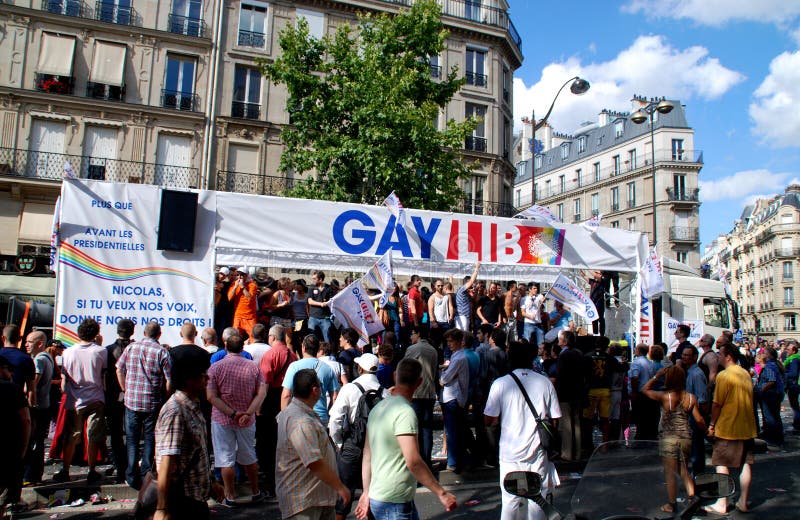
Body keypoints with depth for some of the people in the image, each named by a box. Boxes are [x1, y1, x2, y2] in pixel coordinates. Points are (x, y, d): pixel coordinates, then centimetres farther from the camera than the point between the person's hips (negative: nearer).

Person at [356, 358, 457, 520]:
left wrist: (367, 492, 19)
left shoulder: (378, 408, 8)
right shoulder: (405, 412, -19)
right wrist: (441, 493, -18)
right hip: (395, 503, -9)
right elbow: (413, 462, -25)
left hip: (377, 495, 9)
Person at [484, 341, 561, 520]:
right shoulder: (545, 383, -2)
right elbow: (554, 419, 3)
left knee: (510, 501, 8)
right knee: (536, 501, 11)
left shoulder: (500, 384, -7)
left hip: (510, 453, -1)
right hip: (538, 452, 2)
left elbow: (489, 421, -5)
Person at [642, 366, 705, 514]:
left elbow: (645, 389, 0)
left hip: (668, 439, -4)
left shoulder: (664, 396, -14)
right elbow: (699, 420, -3)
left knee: (670, 473, 6)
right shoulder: (691, 397, -5)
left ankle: (671, 505, 14)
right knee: (684, 471, 22)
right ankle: (691, 497, 15)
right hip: (686, 438, 4)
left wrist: (656, 376, -1)